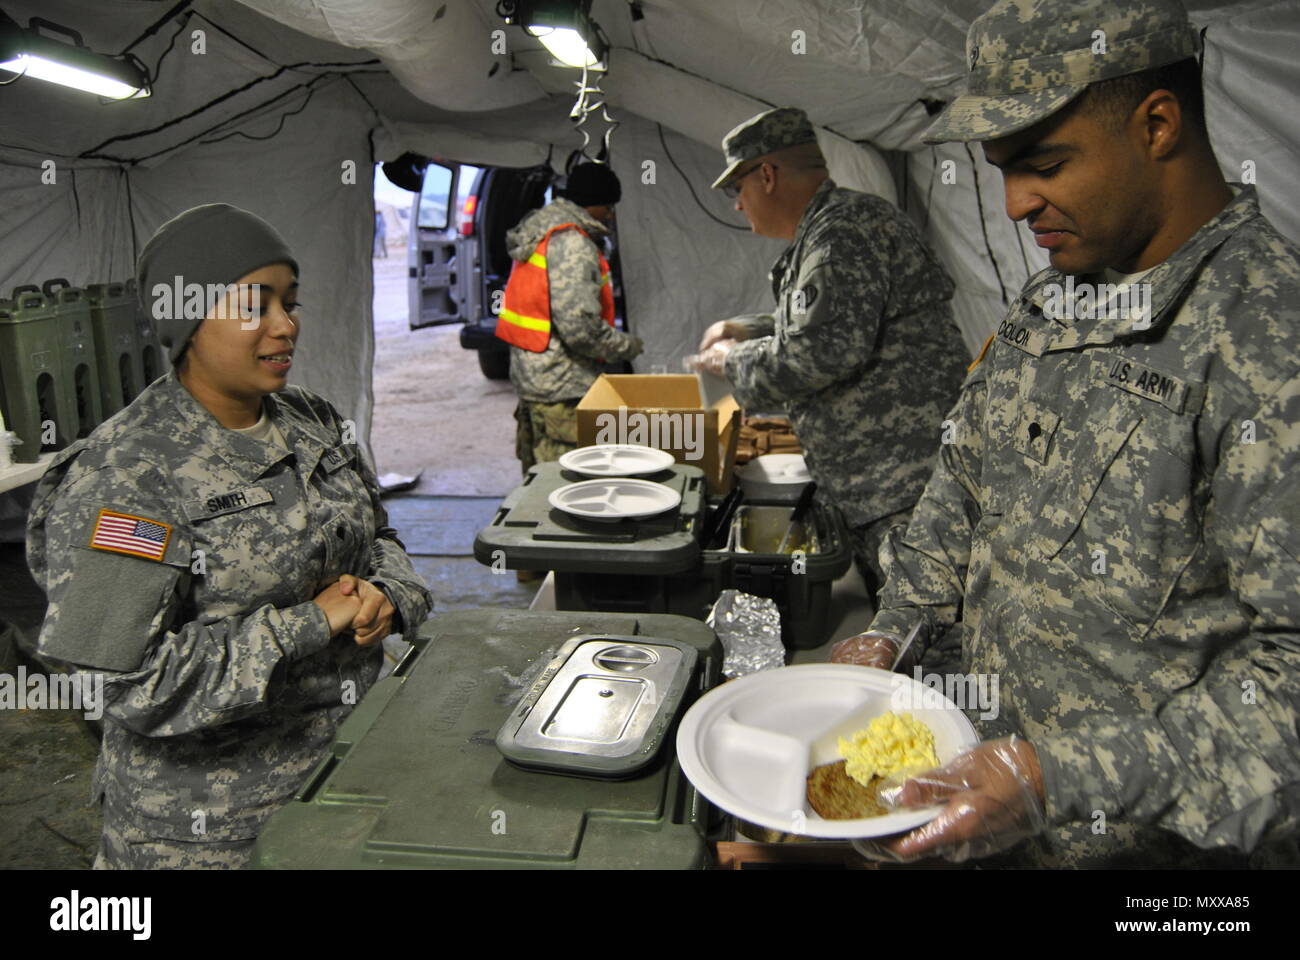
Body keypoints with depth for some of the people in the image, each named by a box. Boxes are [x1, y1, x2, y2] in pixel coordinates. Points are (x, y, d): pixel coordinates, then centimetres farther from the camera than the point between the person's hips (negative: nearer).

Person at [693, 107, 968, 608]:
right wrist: (747, 329, 24)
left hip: (912, 489, -11)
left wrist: (734, 360, -7)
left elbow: (825, 349, -24)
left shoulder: (845, 226, -13)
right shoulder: (828, 229, 20)